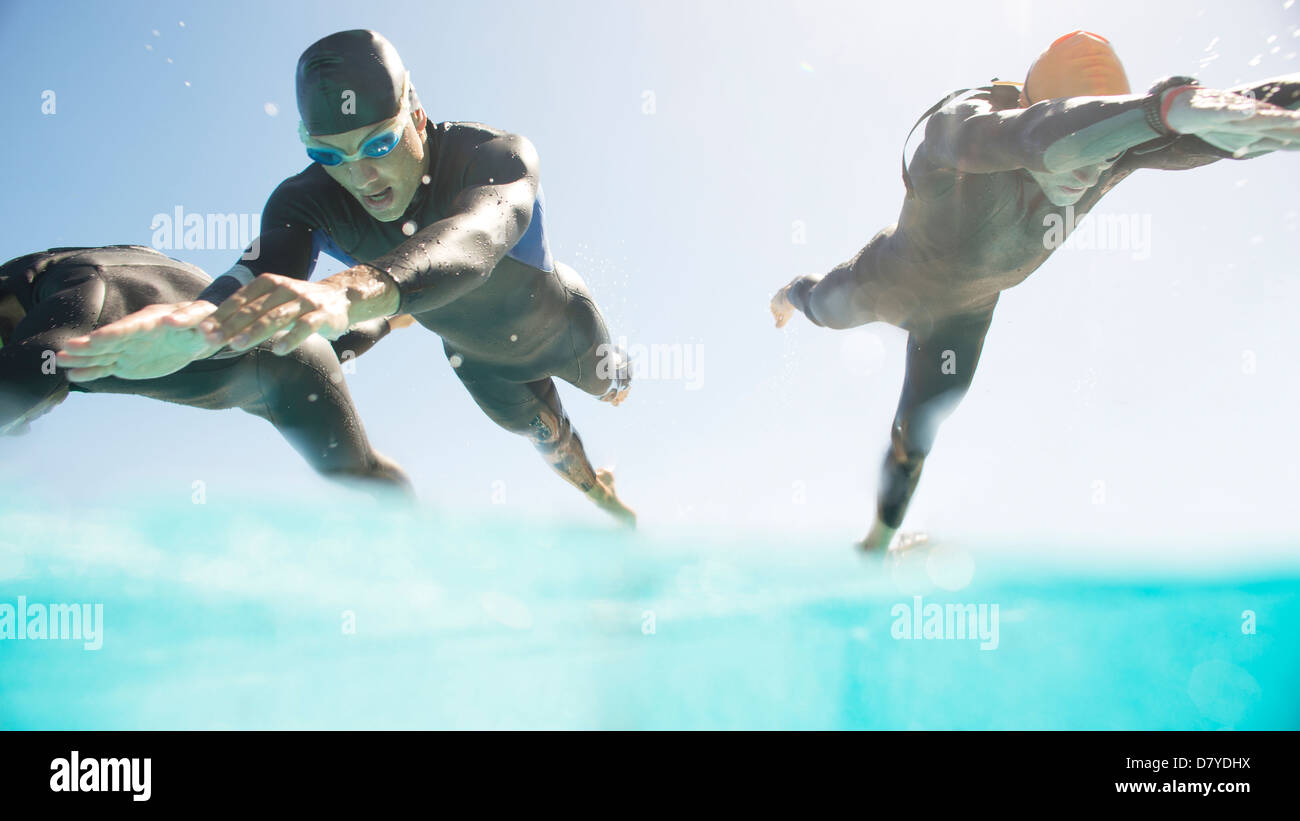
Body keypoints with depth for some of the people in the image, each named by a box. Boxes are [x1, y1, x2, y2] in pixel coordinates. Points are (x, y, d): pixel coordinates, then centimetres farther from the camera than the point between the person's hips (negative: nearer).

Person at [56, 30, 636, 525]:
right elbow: (267, 270, -54)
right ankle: (603, 497, 62)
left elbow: (472, 241, -68)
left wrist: (351, 293, -88)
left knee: (610, 387, 32)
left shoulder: (499, 156, -45)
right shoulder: (310, 201, -34)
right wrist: (200, 321, -81)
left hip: (558, 324, -2)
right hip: (477, 359, 2)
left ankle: (616, 371, 71)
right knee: (549, 441, 27)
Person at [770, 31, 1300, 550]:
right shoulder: (963, 121, -45)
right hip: (892, 282, -3)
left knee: (919, 430, 14)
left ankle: (883, 535, 41)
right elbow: (1043, 140, -68)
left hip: (965, 310, 3)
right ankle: (793, 295, 68)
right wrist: (1170, 106, -82)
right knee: (825, 310, 29)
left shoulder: (1115, 147, -30)